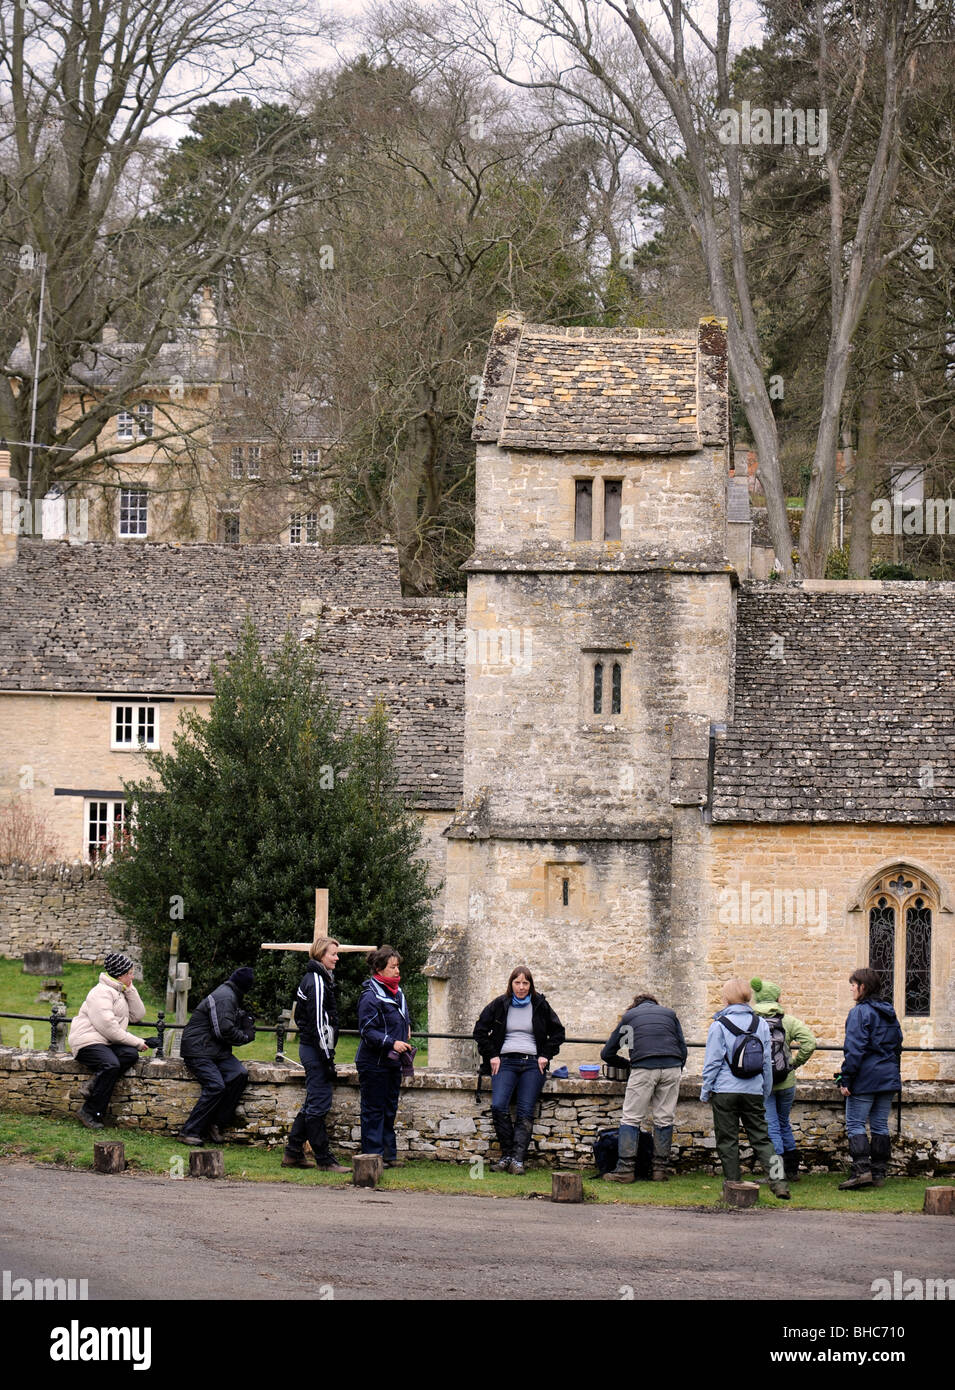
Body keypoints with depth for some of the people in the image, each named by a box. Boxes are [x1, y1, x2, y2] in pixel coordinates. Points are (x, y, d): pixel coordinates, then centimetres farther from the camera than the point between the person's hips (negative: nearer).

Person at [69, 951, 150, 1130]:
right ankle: (90, 1112, -25)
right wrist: (136, 1042, -16)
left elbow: (137, 1015, 12)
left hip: (108, 1042, 9)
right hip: (87, 1041, -9)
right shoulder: (101, 993, -11)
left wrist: (130, 990, 4)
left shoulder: (121, 992, 20)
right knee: (111, 1064, -34)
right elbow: (108, 1027, -19)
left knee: (131, 1054, -21)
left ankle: (96, 1087, -21)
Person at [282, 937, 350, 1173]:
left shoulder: (319, 978, 16)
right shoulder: (317, 982, -15)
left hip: (309, 1047, 10)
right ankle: (324, 1160, -4)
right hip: (316, 1048, -10)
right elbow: (318, 1023, -20)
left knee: (313, 1103, 14)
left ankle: (293, 1153, 19)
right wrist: (327, 1058, -19)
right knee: (319, 1103, -6)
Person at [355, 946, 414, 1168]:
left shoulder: (397, 990, 11)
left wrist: (406, 1028, 15)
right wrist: (392, 1043, -27)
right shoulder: (370, 996, -16)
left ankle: (389, 1154, 20)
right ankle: (373, 1155, 1)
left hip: (393, 1062, 9)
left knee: (390, 1109, 13)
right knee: (373, 1110, -2)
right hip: (374, 1063, -9)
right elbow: (367, 1031, -20)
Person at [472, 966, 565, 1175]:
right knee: (498, 1107, -20)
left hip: (532, 1064, 0)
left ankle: (518, 1158, -16)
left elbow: (558, 1032, 16)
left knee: (526, 1113, -13)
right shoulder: (500, 1005, 7)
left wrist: (545, 1055, 5)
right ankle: (506, 1154, -10)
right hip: (505, 1062, 0)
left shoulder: (540, 1005, 8)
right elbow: (480, 1031, 14)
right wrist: (491, 1056, 4)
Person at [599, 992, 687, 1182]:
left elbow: (607, 1054, 24)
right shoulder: (670, 1014, 25)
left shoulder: (629, 1016, 21)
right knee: (665, 1120, 7)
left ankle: (626, 1169, -7)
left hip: (643, 1068, -2)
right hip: (672, 1067, 2)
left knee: (631, 1119, 1)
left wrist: (626, 1065, 36)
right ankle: (660, 1170, 6)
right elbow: (683, 1049, 19)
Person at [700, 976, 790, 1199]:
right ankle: (778, 1180, -9)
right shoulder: (761, 1024, 7)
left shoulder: (719, 1025, -7)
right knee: (761, 1138, 6)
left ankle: (733, 1184, 6)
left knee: (727, 1140, 5)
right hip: (753, 1092, 4)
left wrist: (705, 1090, 5)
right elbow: (767, 1062, 13)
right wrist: (765, 1092, 22)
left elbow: (712, 1062, -5)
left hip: (725, 1091, -4)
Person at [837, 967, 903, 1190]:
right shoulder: (889, 1014, 14)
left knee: (855, 1124, -5)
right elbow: (897, 1044, 20)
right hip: (888, 1078, 8)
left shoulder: (859, 1012, -11)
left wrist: (845, 1079, -14)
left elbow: (854, 1050, -17)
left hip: (865, 1079, -8)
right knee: (880, 1125, 10)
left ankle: (861, 1169, -16)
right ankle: (879, 1172, 10)